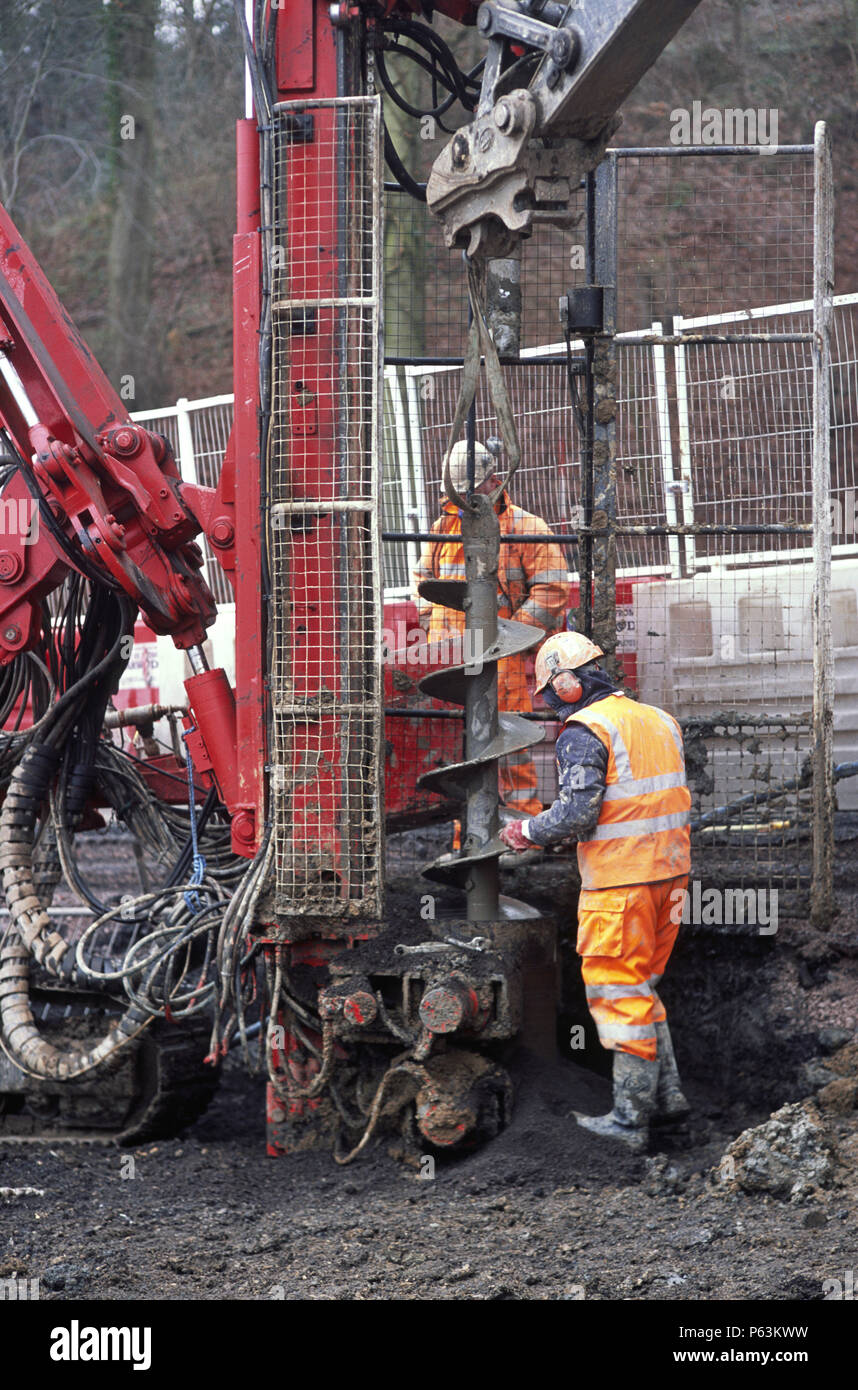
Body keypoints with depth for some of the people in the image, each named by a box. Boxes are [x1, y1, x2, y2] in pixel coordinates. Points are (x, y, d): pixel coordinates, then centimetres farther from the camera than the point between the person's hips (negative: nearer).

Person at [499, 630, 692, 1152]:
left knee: (621, 996, -1)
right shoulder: (659, 720, 13)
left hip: (619, 882, -8)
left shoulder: (584, 732, -12)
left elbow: (577, 814, -19)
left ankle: (631, 1119, 2)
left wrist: (529, 830, -3)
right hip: (669, 873, 8)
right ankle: (668, 1095, 19)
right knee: (642, 987, 20)